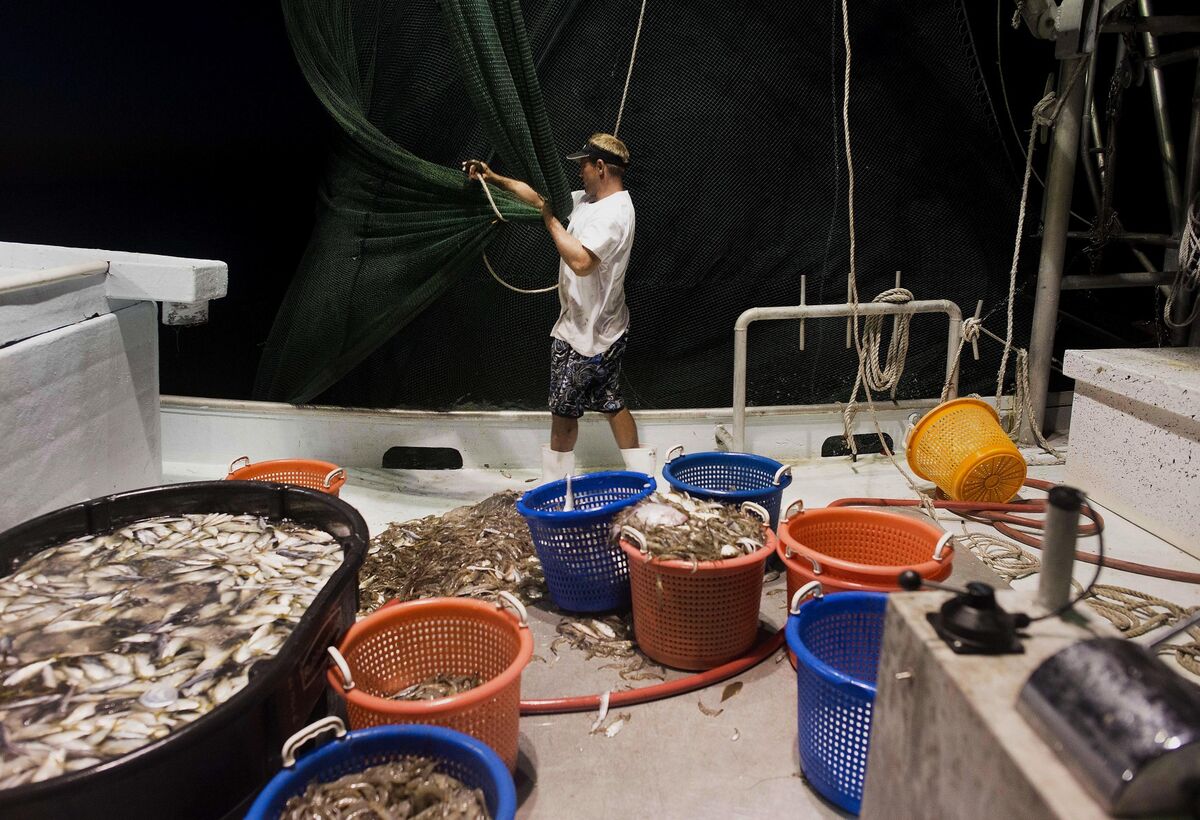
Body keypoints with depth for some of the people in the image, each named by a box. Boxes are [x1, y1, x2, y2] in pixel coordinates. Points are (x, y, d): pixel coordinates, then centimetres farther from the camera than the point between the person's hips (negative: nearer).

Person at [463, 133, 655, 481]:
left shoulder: (613, 213, -21)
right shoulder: (589, 200, 9)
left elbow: (581, 261, -33)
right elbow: (540, 196, 18)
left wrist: (550, 220, -23)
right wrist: (494, 178, 14)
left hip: (587, 334, -10)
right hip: (599, 329, 10)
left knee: (563, 411, 3)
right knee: (611, 403, 15)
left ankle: (554, 487, 18)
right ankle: (640, 476, 24)